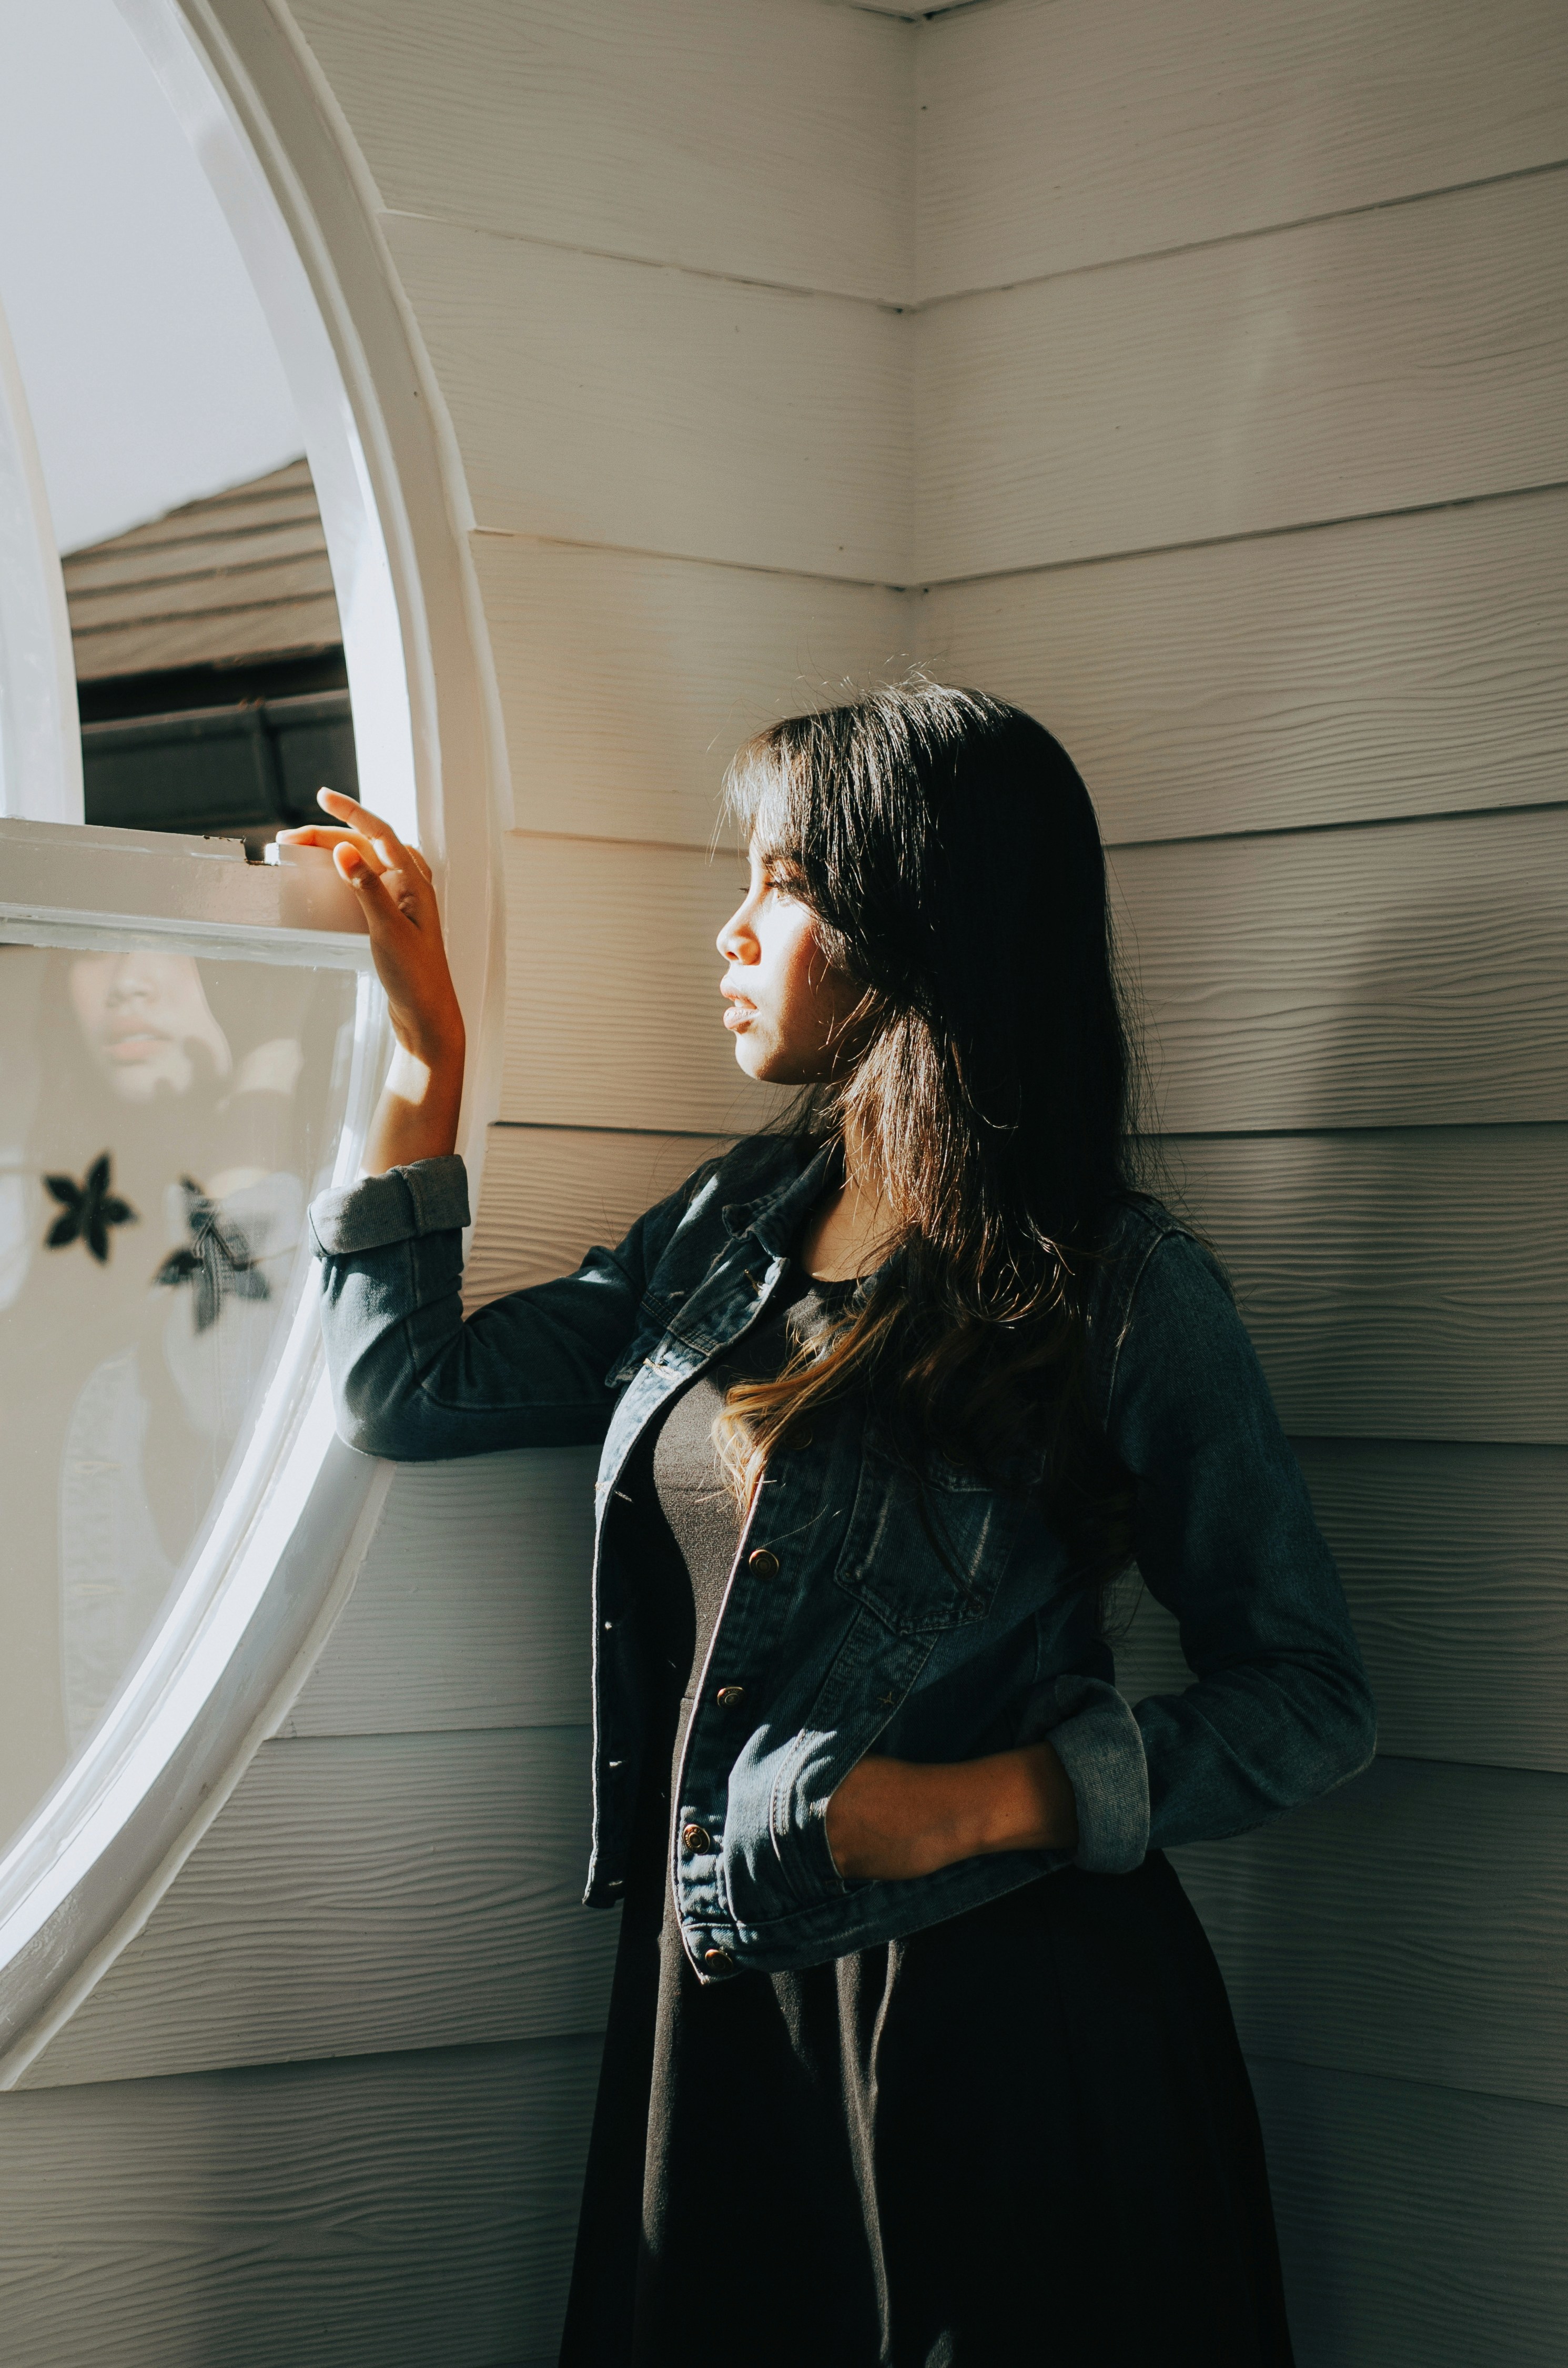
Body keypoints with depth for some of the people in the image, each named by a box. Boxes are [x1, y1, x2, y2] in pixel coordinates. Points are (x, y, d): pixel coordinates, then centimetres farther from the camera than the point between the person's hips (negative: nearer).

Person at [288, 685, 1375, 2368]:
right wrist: (428, 1046, 8)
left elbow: (1311, 1696, -8)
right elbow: (408, 1394, 9)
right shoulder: (730, 1230, 8)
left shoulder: (1123, 1293, -11)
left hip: (1003, 2030, -6)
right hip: (715, 1993, 6)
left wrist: (995, 1799, -20)